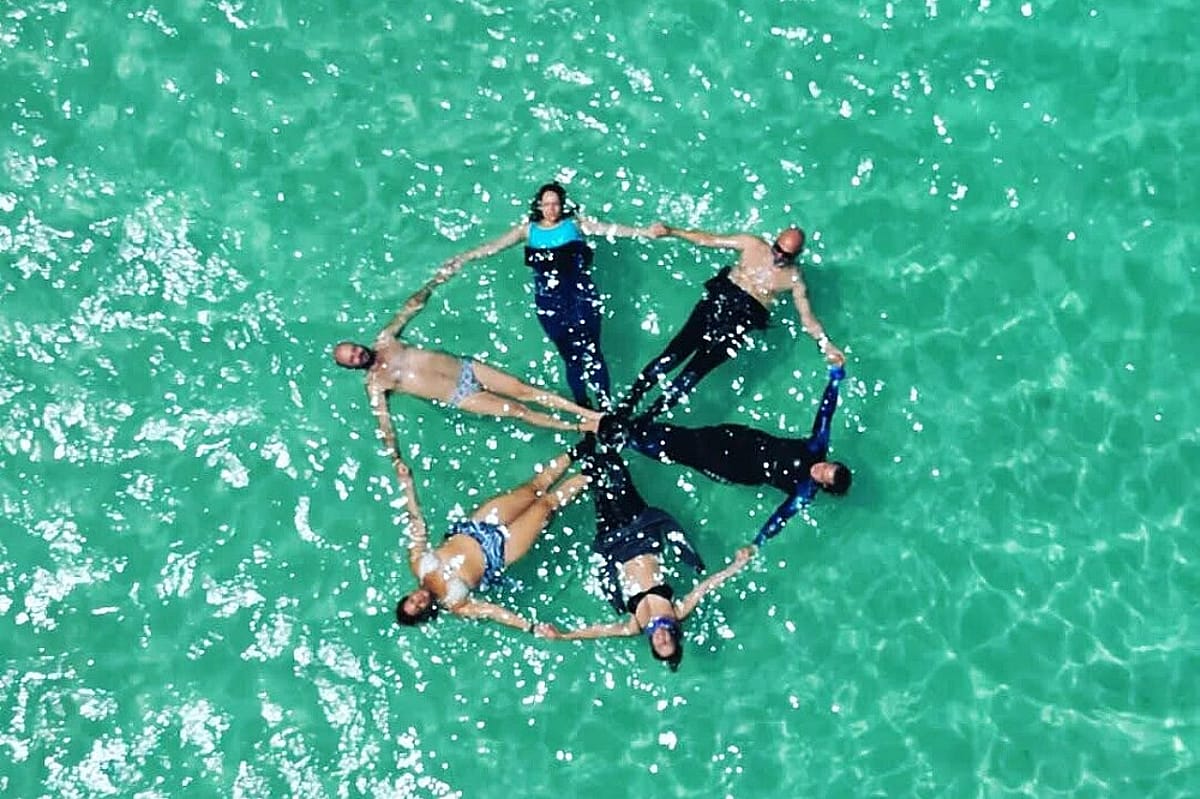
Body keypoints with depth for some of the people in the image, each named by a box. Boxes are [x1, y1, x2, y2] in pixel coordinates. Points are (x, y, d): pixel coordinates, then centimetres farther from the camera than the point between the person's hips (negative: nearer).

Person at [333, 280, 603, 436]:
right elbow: (384, 424, -9)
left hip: (466, 368, 4)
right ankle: (578, 429, -5)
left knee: (525, 390, -7)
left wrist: (435, 281, 17)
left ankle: (591, 414, -5)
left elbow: (412, 306, 17)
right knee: (516, 410, -14)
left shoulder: (385, 339, 8)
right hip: (460, 398, -4)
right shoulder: (375, 384, -4)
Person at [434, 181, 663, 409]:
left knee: (590, 351, -8)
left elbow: (608, 229, -1)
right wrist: (462, 259, 1)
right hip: (549, 301, 1)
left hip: (581, 294, -1)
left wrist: (642, 232, -13)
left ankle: (606, 406, -3)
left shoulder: (574, 223, 7)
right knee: (571, 356, 2)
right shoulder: (529, 229, 11)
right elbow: (495, 245, 8)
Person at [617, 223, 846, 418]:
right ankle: (626, 405, -12)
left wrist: (826, 345, -6)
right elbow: (707, 239, 11)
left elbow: (807, 316, 6)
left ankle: (646, 419, -13)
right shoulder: (752, 244, 9)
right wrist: (672, 232, 4)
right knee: (676, 352, -16)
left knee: (695, 370, -16)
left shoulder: (794, 278, 6)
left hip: (746, 315, -1)